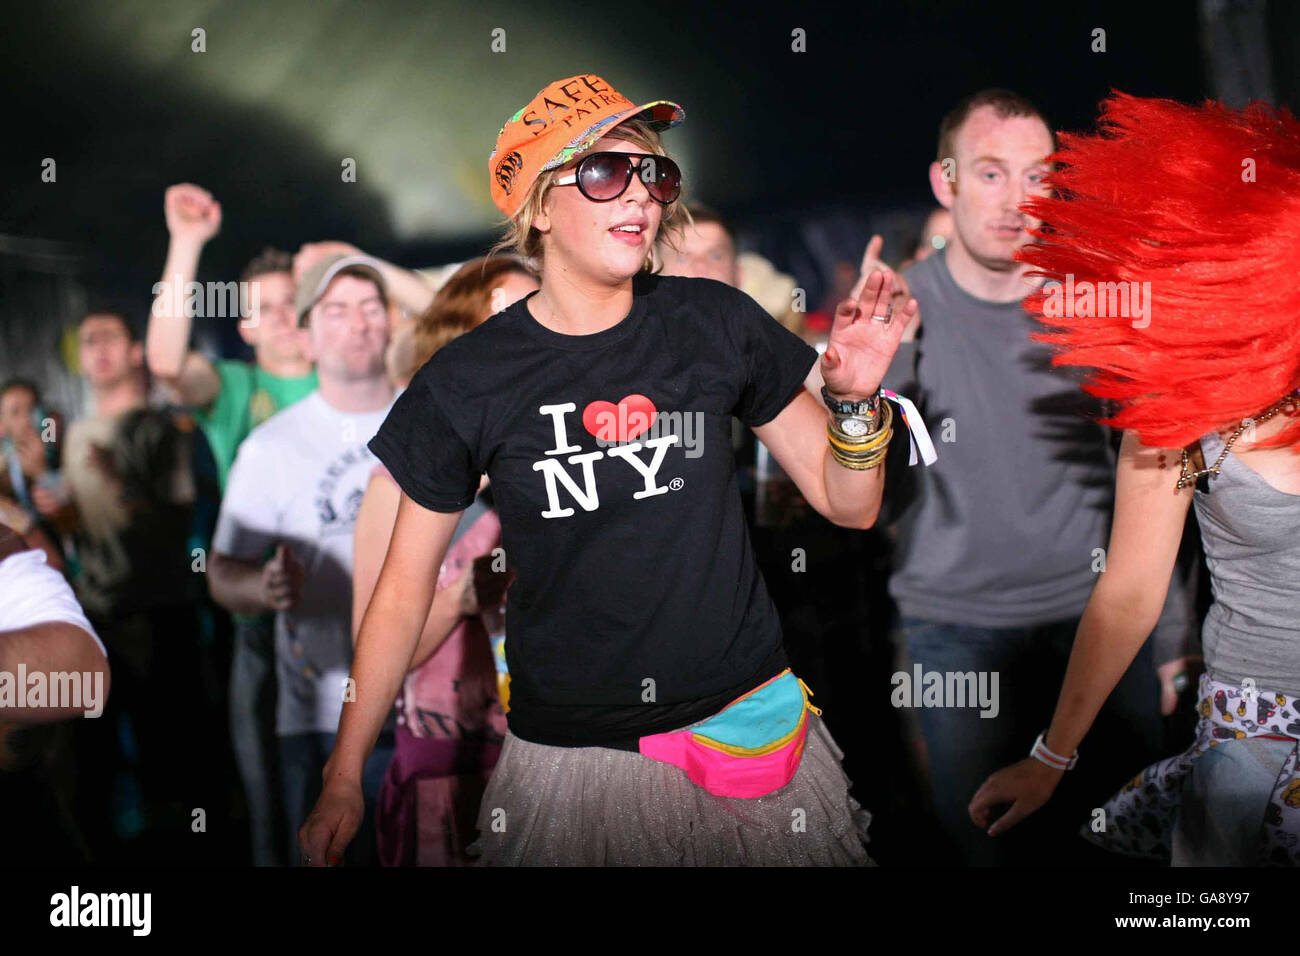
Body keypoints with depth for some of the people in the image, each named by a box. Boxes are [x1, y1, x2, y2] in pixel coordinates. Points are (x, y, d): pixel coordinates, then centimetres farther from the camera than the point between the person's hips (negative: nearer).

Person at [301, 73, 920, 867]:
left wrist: (857, 402, -17)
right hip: (568, 757, -2)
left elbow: (848, 504, 3)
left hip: (746, 726, 2)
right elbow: (405, 588, 0)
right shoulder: (465, 383, -7)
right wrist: (344, 780, 1)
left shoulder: (717, 324, -4)